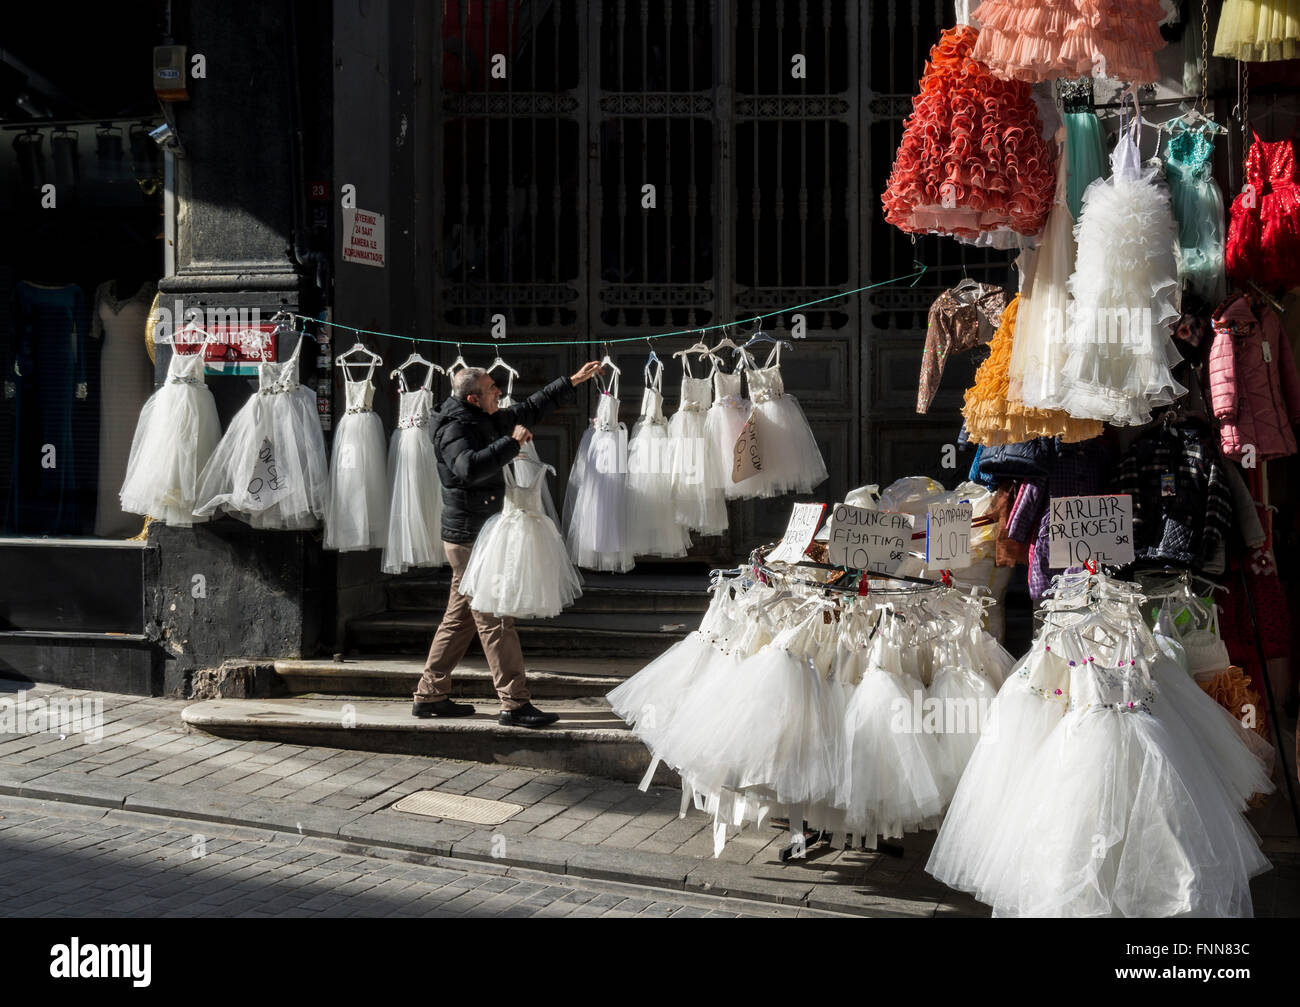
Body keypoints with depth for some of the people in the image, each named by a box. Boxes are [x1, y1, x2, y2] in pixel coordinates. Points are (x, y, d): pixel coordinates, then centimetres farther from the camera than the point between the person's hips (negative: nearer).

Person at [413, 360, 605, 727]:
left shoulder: (486, 421, 13)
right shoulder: (455, 429, -16)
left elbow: (531, 408, 25)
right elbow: (470, 467, -36)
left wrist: (574, 381, 25)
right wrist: (512, 442, -29)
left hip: (477, 535, 10)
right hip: (469, 536, -10)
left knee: (459, 618, 13)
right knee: (495, 620, -9)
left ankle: (430, 695, 19)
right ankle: (514, 704, -8)